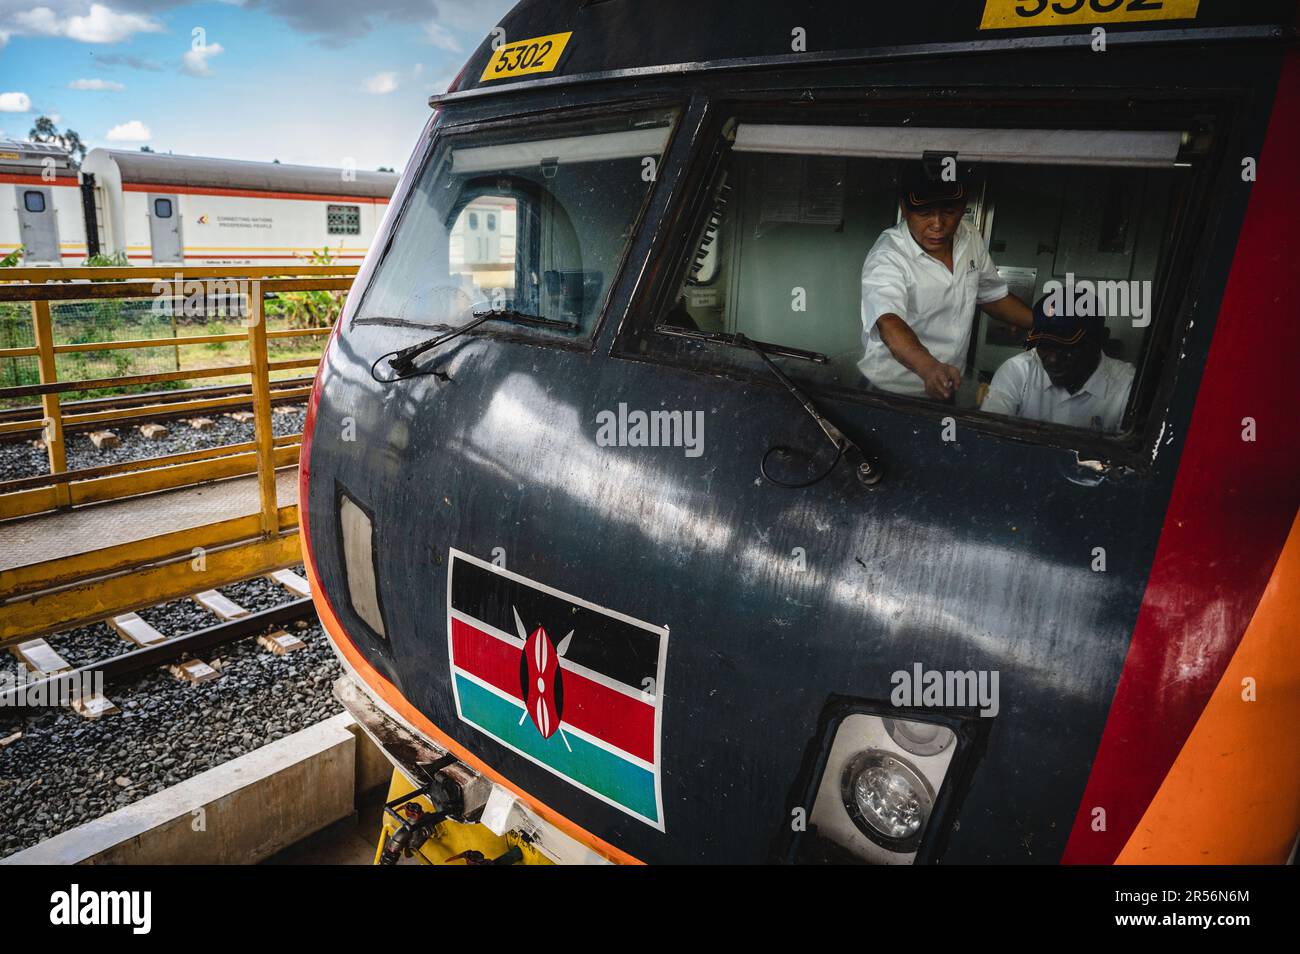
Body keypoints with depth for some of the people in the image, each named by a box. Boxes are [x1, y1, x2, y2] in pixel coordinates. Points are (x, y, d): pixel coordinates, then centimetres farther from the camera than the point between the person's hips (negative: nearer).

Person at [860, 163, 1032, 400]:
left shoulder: (970, 238, -4)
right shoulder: (886, 258, -26)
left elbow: (994, 296, 12)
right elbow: (889, 323, -43)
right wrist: (929, 368, -60)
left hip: (945, 389, 6)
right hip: (892, 392, -6)